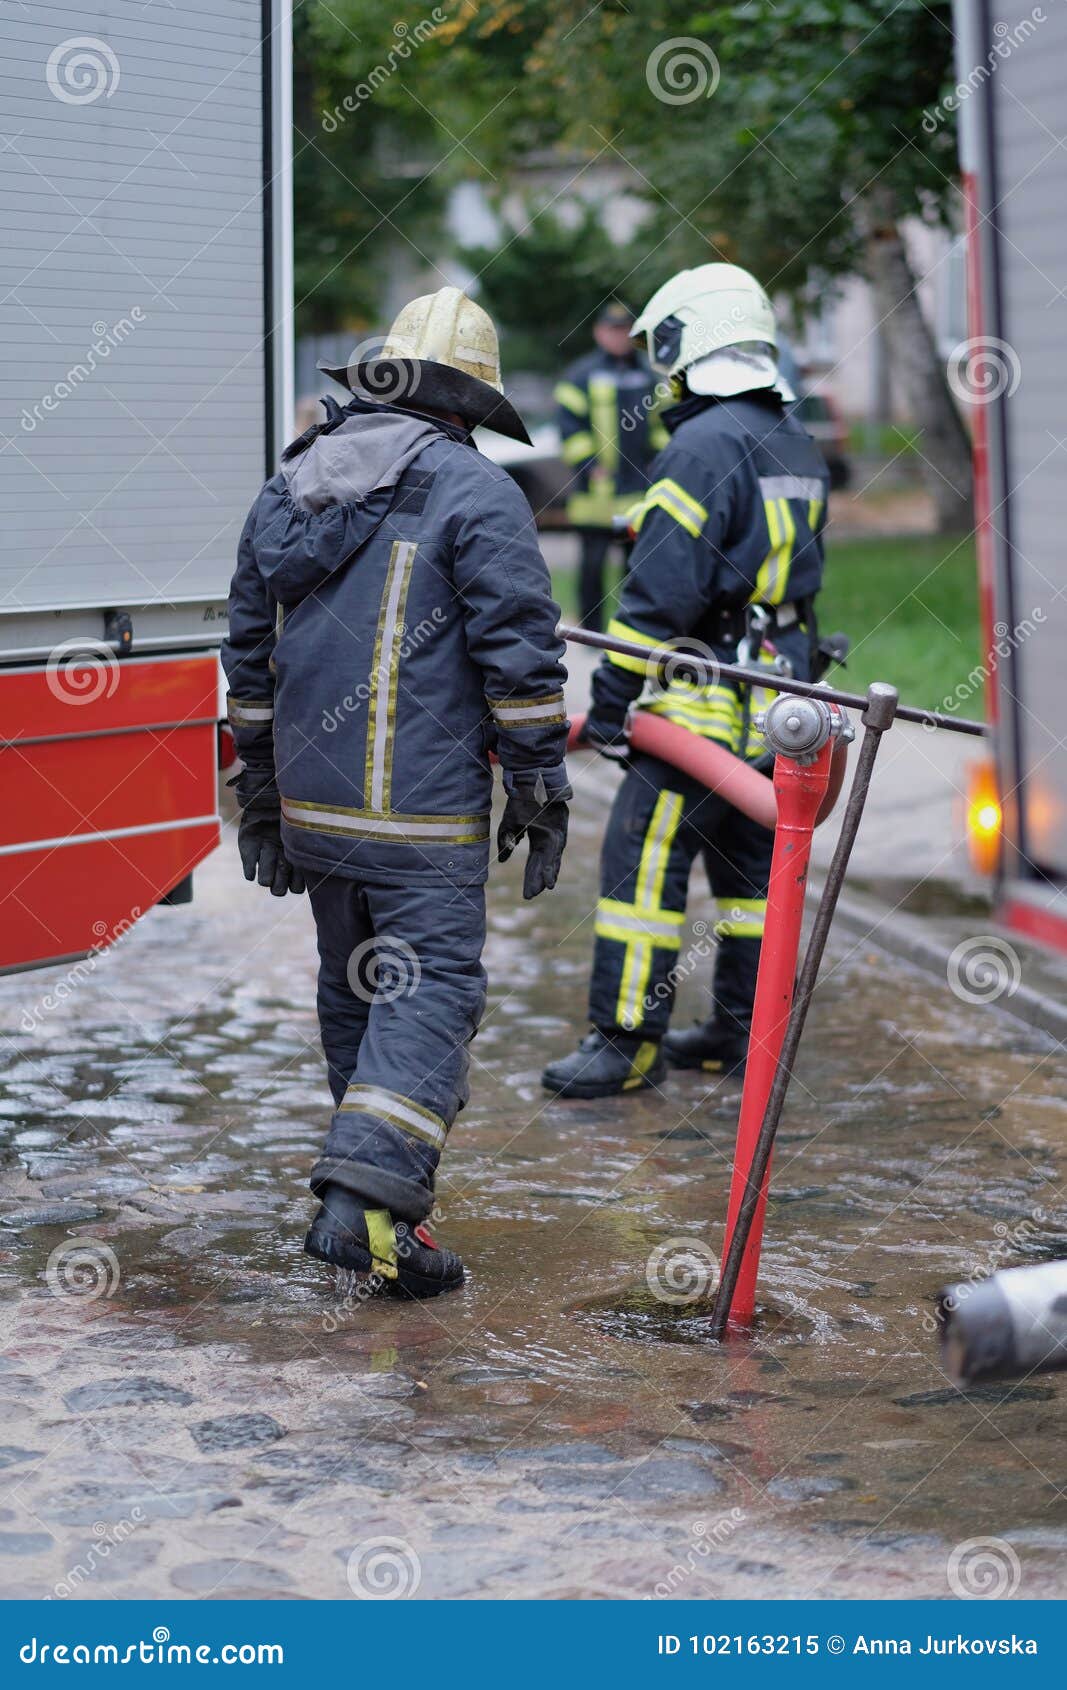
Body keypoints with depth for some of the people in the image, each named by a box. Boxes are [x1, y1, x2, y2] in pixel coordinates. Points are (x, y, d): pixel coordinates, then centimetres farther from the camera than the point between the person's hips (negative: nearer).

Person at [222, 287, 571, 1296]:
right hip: (423, 815, -6)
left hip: (312, 806, 7)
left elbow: (250, 656, 19)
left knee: (354, 987, 18)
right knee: (432, 991, -6)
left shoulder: (285, 489, 14)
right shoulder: (476, 495, -6)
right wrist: (540, 793, -3)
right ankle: (366, 1196, -19)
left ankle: (379, 1175, 27)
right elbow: (519, 654, -10)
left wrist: (261, 798, 26)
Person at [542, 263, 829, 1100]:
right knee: (749, 861, 15)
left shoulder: (704, 446, -16)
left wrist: (612, 697, -15)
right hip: (776, 698, 10)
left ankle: (628, 1040, -3)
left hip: (706, 699, -10)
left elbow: (661, 591, -19)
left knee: (643, 862, -5)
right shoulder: (799, 448, 14)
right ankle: (745, 1029, 22)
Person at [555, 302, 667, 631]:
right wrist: (589, 464, -12)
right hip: (597, 489, -4)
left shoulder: (647, 373, 14)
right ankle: (591, 629, 5)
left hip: (640, 483, 4)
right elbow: (568, 423, -5)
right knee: (593, 560, -2)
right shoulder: (582, 374, -1)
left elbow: (660, 420, 23)